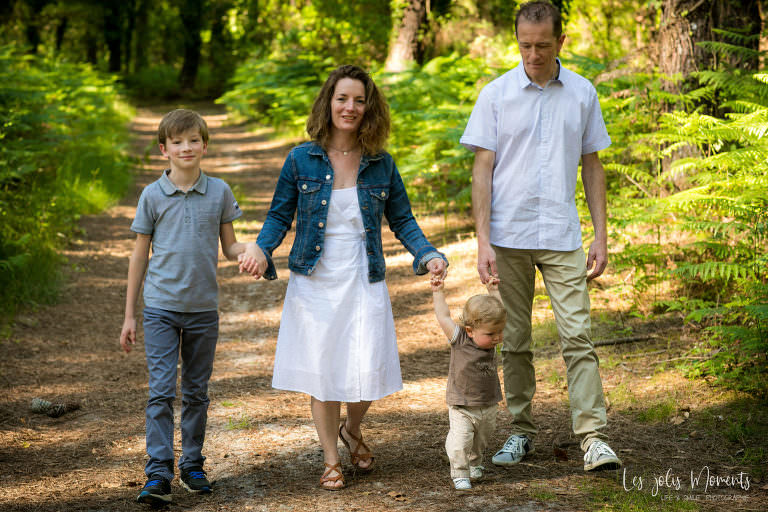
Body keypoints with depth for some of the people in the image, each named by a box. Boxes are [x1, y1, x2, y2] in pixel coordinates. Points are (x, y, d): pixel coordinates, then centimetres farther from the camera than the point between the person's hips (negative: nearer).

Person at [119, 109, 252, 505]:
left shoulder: (219, 192, 3)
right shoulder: (153, 196, -1)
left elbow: (229, 247, 9)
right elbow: (140, 255, 5)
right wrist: (129, 316, 5)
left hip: (203, 309, 2)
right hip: (161, 308, -2)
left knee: (196, 392, 11)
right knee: (161, 391, -8)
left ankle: (192, 466, 22)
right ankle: (158, 475, -8)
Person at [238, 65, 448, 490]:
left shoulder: (381, 164, 2)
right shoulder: (301, 160, -2)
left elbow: (402, 220, 8)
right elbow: (279, 215, 3)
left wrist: (427, 255, -7)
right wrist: (261, 250, -14)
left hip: (364, 283, 1)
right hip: (314, 283, -1)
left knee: (367, 372, -3)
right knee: (322, 372, 4)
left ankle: (352, 429, 31)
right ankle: (331, 460, 23)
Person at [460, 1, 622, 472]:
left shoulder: (582, 93, 6)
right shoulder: (496, 95, 1)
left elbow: (592, 166, 11)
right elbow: (482, 169, 0)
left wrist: (601, 236, 6)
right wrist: (483, 241, -8)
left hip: (562, 237, 0)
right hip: (508, 237, 0)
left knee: (578, 335, -7)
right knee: (514, 341, 7)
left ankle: (593, 437, -7)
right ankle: (522, 432, 18)